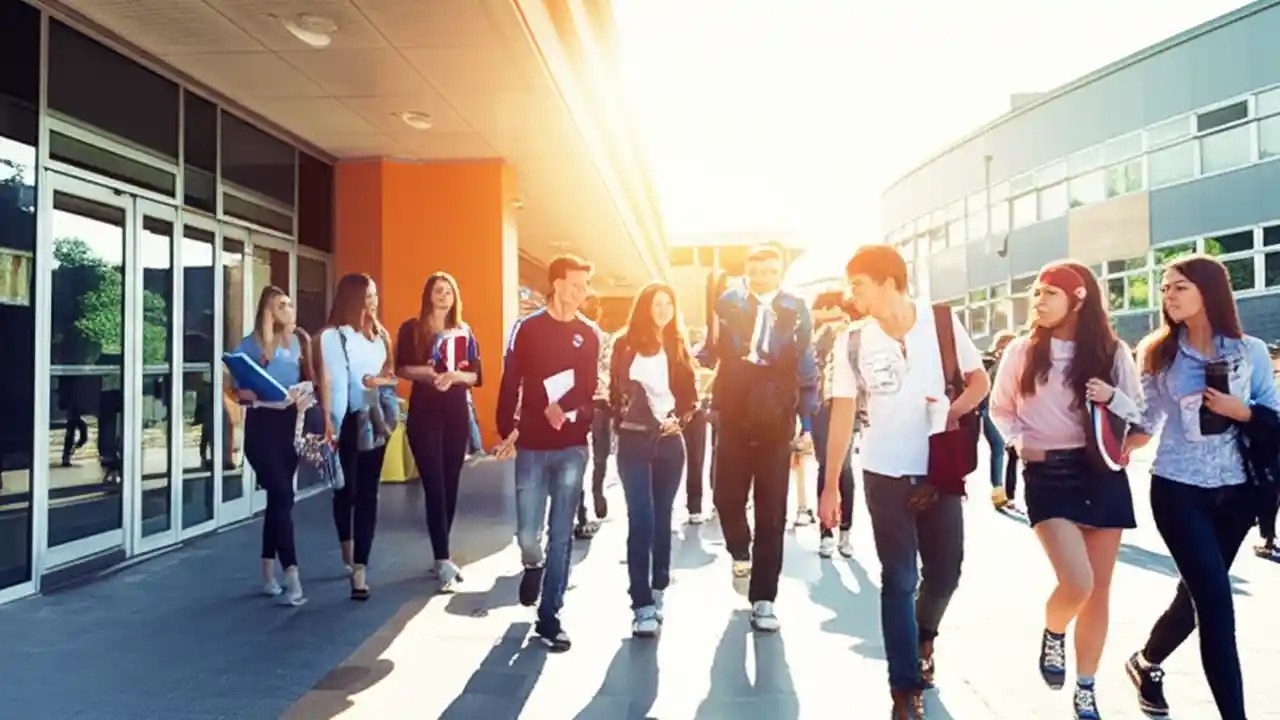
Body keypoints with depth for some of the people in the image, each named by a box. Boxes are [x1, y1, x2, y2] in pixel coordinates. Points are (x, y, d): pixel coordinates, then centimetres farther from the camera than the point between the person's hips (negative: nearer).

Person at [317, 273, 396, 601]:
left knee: (368, 493, -1)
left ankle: (360, 569, -1)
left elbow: (391, 375, 15)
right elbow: (329, 380, -12)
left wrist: (382, 381, -8)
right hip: (346, 421, -4)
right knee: (346, 488, 9)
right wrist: (328, 421, -21)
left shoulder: (379, 334, 12)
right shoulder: (332, 335, -5)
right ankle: (348, 550, 34)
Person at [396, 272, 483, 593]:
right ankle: (444, 561, -10)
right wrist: (428, 373, -19)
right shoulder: (412, 328, 2)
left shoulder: (464, 332, 11)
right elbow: (401, 369, -3)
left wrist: (455, 376, -13)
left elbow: (477, 375, 6)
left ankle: (441, 555, 21)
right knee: (434, 486, -9)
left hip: (457, 414, 4)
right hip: (424, 414, -3)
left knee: (450, 486, 8)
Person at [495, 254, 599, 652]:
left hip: (572, 446, 1)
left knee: (561, 535, 2)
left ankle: (549, 617, 13)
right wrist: (507, 431, -7)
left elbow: (590, 389, 3)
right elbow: (510, 383, 1)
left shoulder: (589, 334, 6)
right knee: (527, 533, -1)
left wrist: (565, 410, -15)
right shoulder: (527, 328, 2)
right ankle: (534, 565, 35)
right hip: (532, 445, -1)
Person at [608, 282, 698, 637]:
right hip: (635, 441, -3)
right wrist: (624, 422, -7)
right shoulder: (626, 344, 1)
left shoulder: (678, 347, 8)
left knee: (662, 519, 10)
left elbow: (690, 394, 10)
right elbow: (616, 391, 2)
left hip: (670, 442, 3)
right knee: (641, 521, -9)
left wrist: (679, 420, -5)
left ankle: (658, 593, 24)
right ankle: (643, 606, -7)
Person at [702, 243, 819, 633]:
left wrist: (807, 419, -2)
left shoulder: (795, 310, 2)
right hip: (734, 419, 1)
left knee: (772, 512, 3)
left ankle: (763, 599, 14)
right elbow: (713, 352, 0)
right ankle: (740, 552, 38)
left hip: (777, 423, -1)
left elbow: (806, 366, 2)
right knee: (727, 498, 3)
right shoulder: (730, 304, 4)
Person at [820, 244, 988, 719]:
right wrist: (830, 485, -3)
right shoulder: (852, 342, -6)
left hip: (939, 471, 1)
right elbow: (842, 413, -2)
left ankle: (923, 634, 43)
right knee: (898, 580, 3)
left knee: (945, 573, 10)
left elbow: (979, 380, 3)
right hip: (885, 475, -1)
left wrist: (955, 411, -19)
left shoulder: (943, 323, -7)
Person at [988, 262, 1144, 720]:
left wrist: (1114, 399, -15)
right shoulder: (1023, 351, -1)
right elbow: (1000, 409, 9)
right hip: (1048, 476, -2)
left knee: (1099, 591, 7)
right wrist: (1020, 443, -7)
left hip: (1104, 475, 2)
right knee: (1078, 582, -17)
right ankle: (1052, 633, 18)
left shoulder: (1113, 353, 0)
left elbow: (1141, 416, 5)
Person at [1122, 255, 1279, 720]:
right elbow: (1146, 423, 3)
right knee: (1216, 600, -8)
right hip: (1177, 489, -2)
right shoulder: (1158, 353, 0)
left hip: (1234, 491, 2)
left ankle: (1146, 662, 39)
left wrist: (1240, 411, -15)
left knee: (1197, 593, 14)